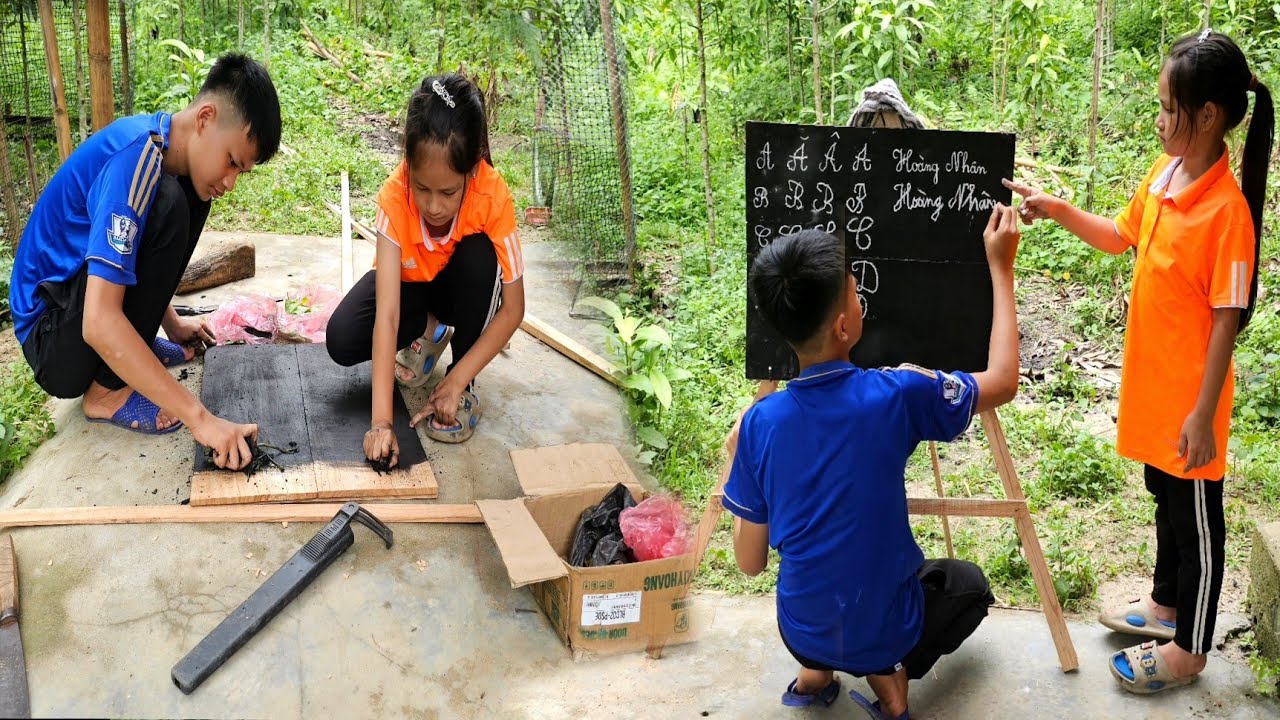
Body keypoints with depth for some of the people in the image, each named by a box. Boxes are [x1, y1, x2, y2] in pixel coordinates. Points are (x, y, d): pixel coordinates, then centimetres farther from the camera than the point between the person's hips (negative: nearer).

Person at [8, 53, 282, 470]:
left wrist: (171, 324, 26)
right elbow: (98, 323, -37)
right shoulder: (136, 160, -29)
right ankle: (107, 392, -14)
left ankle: (135, 347, 11)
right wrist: (199, 418, -38)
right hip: (52, 343, -9)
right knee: (166, 206, -27)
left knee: (191, 194, 4)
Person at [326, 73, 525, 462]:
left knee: (480, 253, -34)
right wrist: (381, 419, -47)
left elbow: (513, 309, -27)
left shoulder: (493, 196, -34)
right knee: (341, 341, -24)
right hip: (408, 280, 0)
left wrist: (457, 381, -34)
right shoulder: (395, 195, -34)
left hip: (463, 284, 0)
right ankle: (429, 331, 8)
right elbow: (386, 314, -40)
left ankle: (466, 388, -14)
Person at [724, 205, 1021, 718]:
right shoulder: (895, 396, -23)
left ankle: (815, 671, 15)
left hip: (802, 634, 3)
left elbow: (750, 562, -5)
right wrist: (1000, 268, 2)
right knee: (968, 584, 30)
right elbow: (1003, 382, -4)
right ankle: (892, 669, 7)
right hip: (884, 633, -2)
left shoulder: (759, 423, -14)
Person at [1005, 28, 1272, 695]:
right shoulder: (1163, 173, -1)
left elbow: (1227, 320, -21)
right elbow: (1120, 238, 16)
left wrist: (1203, 415, -19)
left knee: (1196, 519, 9)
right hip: (1150, 384, 8)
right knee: (1166, 498, 24)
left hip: (1189, 397, -8)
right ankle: (1166, 605, 44)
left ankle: (1188, 649, 25)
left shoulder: (1227, 209, -25)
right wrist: (1056, 210, 3)